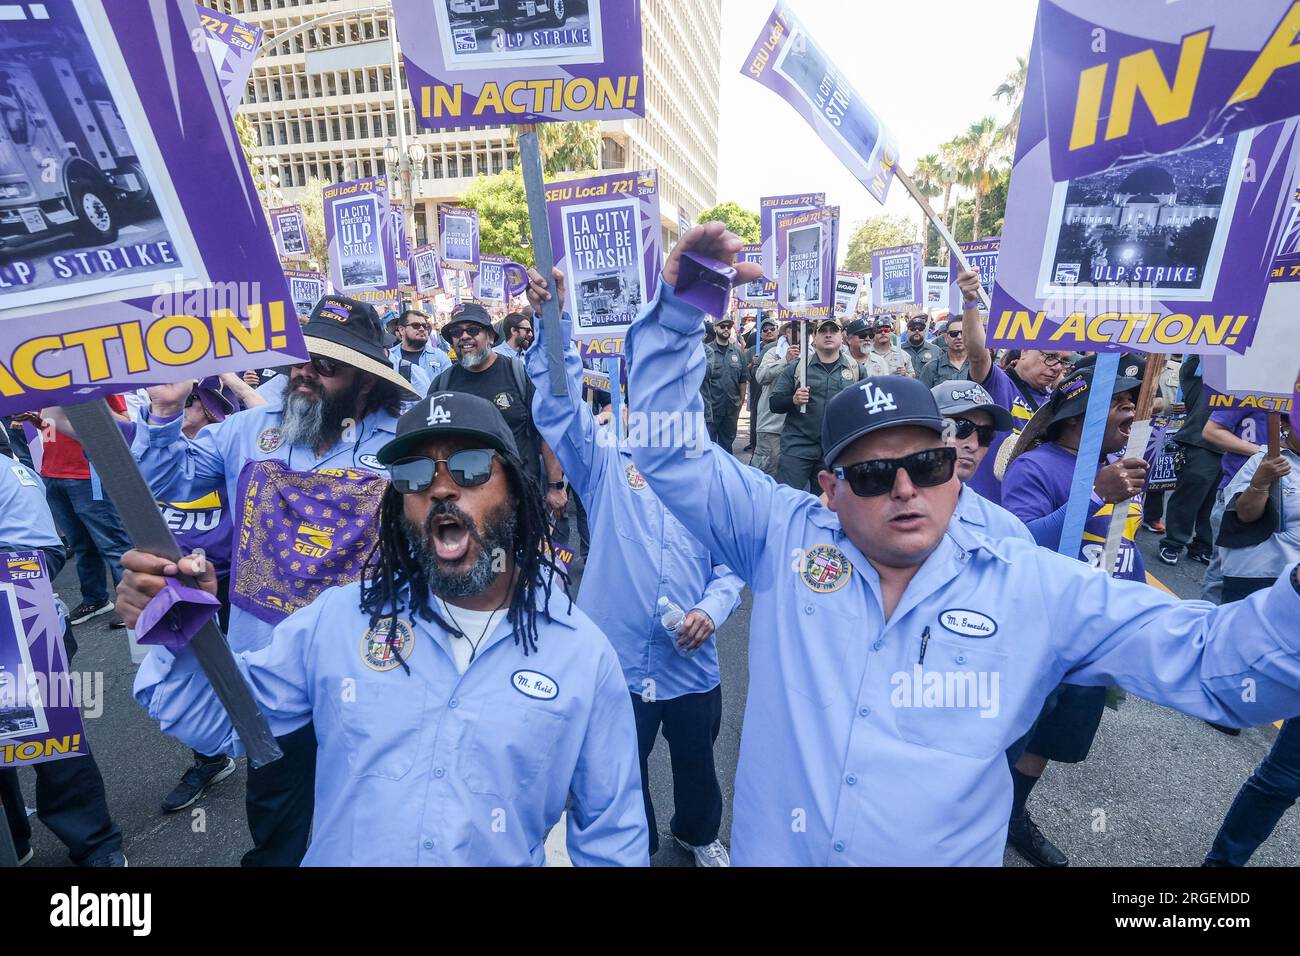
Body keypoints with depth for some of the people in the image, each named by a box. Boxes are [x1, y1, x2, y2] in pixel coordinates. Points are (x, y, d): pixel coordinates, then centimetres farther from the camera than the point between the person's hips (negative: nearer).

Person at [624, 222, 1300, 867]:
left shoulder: (1035, 590, -10)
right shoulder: (782, 537, -12)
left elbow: (1215, 660, -9)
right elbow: (669, 449, -13)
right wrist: (680, 307, -26)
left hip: (944, 855, 0)